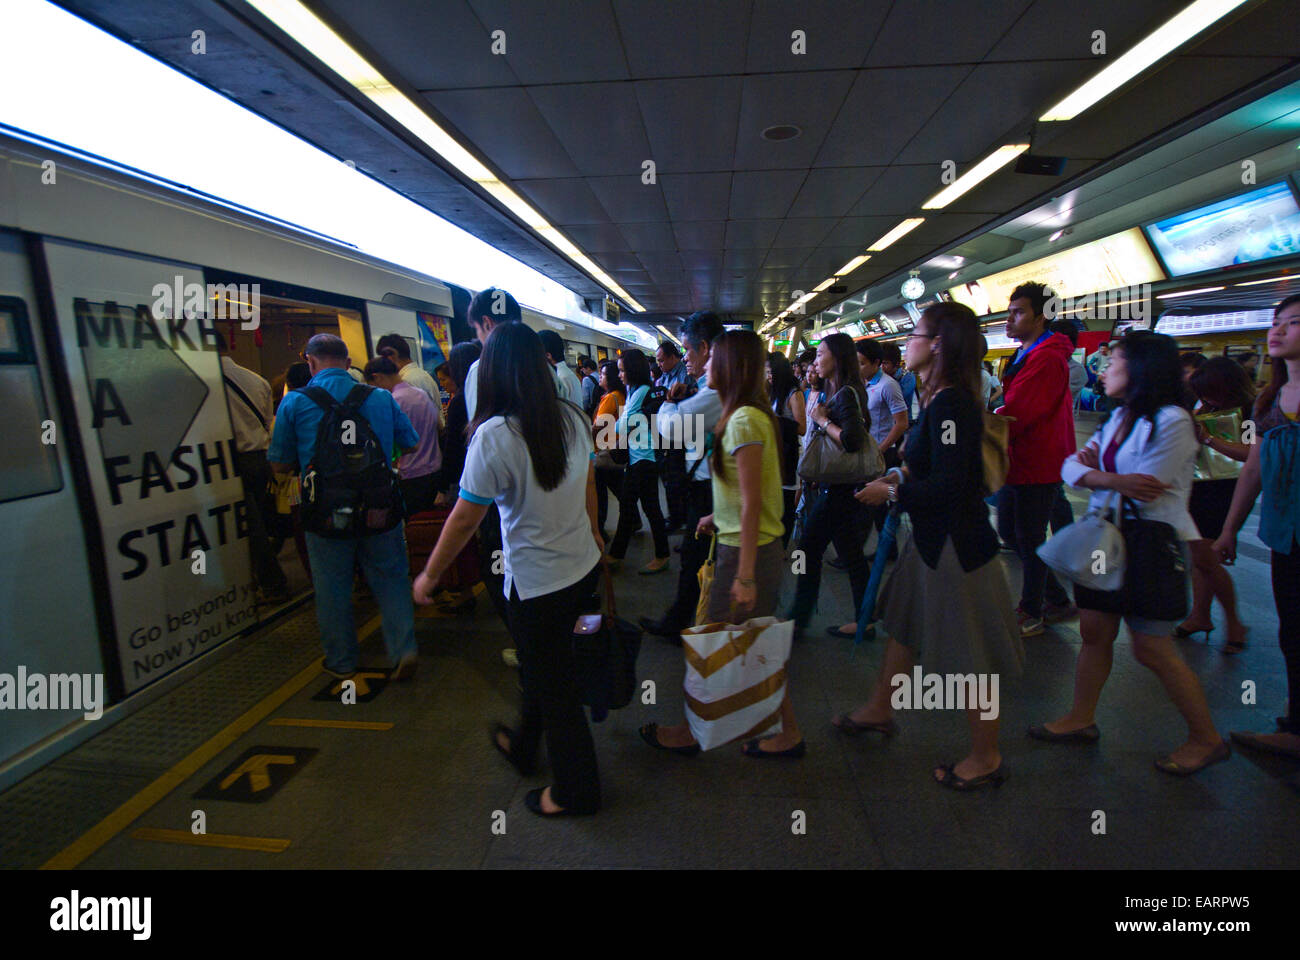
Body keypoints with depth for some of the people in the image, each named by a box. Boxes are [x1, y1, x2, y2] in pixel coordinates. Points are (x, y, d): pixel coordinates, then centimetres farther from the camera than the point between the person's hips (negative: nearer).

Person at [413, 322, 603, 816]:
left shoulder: (494, 435, -22)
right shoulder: (574, 417, -4)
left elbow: (464, 519, -16)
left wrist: (430, 575, -1)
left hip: (537, 581, -7)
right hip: (582, 565, 7)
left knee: (551, 682, 13)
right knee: (544, 666, 27)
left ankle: (576, 790, 34)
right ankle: (523, 744, 52)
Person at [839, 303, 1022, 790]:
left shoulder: (950, 405, -23)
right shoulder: (938, 400, 7)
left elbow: (948, 486, -27)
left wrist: (892, 493, -15)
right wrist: (900, 477, 7)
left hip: (956, 545, -10)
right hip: (932, 536, 10)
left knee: (968, 657, 6)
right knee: (904, 623, 22)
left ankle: (985, 758, 27)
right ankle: (879, 709, 42)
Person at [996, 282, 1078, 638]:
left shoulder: (1046, 358, -19)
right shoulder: (1025, 355, 16)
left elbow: (1016, 415, -24)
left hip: (1037, 466, -10)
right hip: (1019, 462, 10)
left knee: (1030, 540, 2)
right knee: (1010, 531, 17)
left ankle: (1032, 614, 18)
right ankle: (1058, 599, 30)